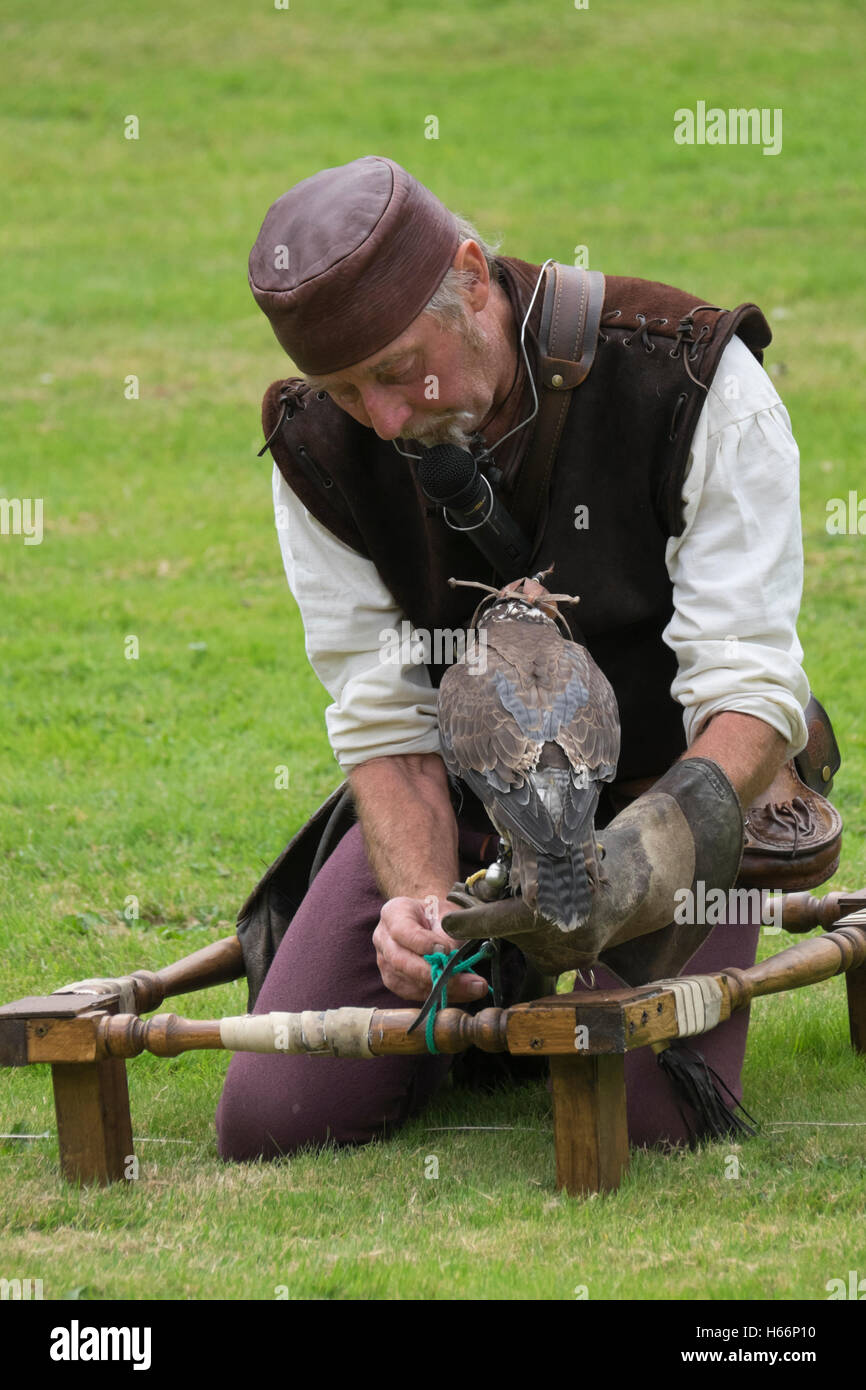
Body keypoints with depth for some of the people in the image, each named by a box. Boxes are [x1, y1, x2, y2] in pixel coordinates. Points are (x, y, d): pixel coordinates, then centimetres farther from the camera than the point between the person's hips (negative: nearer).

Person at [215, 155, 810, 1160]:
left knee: (634, 1119, -23)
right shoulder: (320, 447, -13)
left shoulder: (690, 385, -24)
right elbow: (385, 721, -11)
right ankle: (495, 982, 19)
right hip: (464, 806, 3)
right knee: (269, 1120, -11)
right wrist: (424, 898, -32)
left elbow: (753, 696, -25)